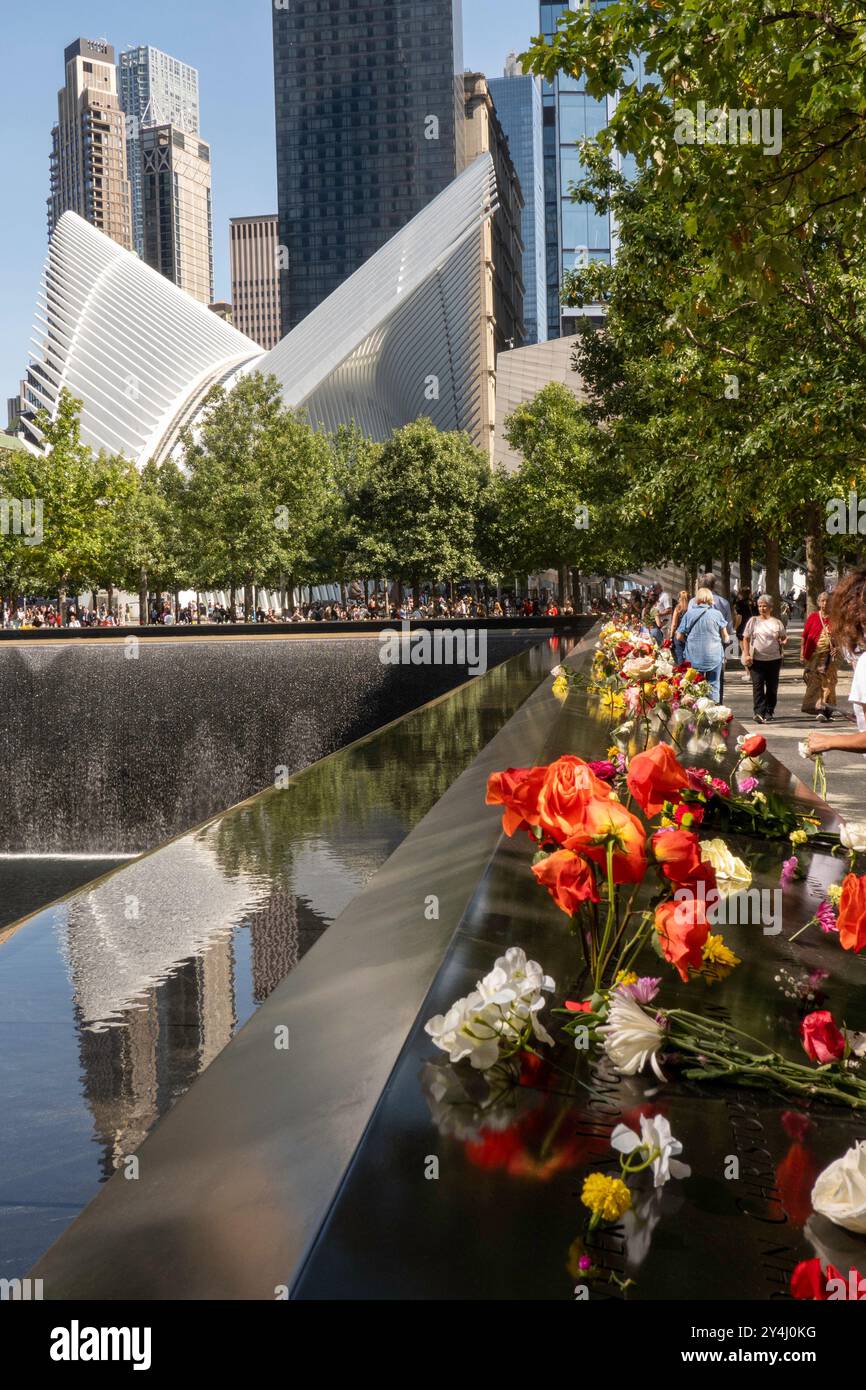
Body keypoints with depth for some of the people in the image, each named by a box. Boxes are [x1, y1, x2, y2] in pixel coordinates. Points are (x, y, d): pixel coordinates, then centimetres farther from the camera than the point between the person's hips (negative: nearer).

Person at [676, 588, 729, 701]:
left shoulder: (689, 614, -3)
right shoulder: (716, 614, -4)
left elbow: (679, 636, 0)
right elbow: (725, 637, 1)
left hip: (694, 656, 1)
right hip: (714, 656, -1)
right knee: (713, 686, 7)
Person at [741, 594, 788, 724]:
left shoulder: (776, 622, 10)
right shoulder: (753, 621, 6)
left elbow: (785, 638, 17)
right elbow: (746, 639, 4)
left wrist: (783, 642, -8)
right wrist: (746, 655, -9)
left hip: (774, 659, 2)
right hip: (756, 659, -2)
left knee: (772, 687, 7)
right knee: (758, 686, -11)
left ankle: (769, 712, 17)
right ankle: (759, 712, -17)